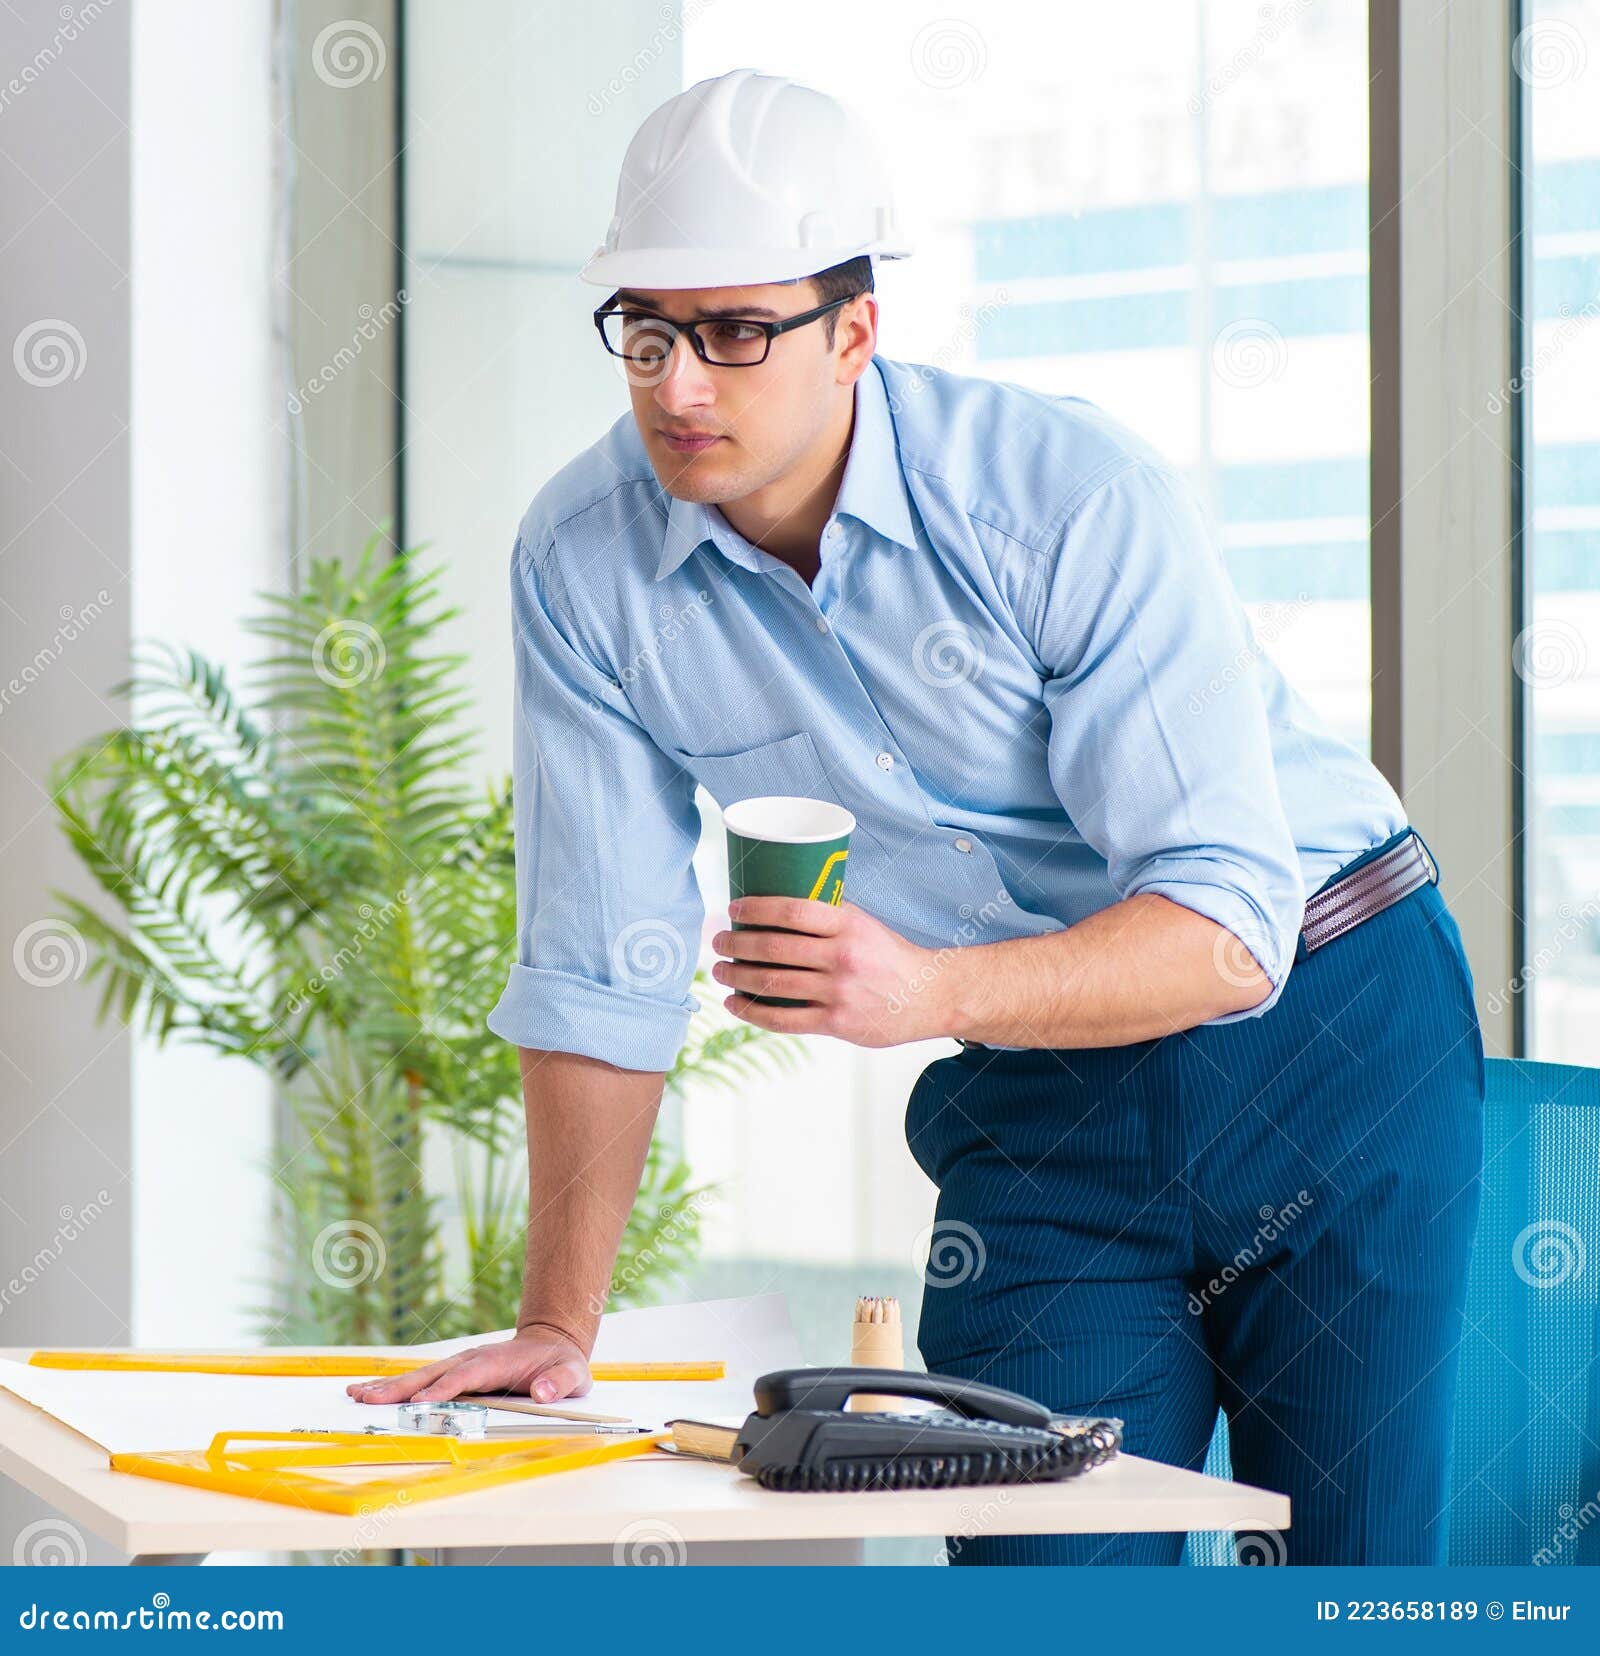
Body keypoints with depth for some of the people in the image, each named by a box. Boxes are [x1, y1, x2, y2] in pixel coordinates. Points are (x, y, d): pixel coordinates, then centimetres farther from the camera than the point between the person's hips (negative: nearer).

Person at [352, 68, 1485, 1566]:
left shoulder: (1077, 498, -21)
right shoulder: (581, 561, -9)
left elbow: (1231, 922, -25)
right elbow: (599, 969, -2)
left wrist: (929, 993, -41)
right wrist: (556, 1325, -3)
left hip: (1328, 1043, -3)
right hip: (1037, 1110, 3)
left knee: (1346, 1581, -4)